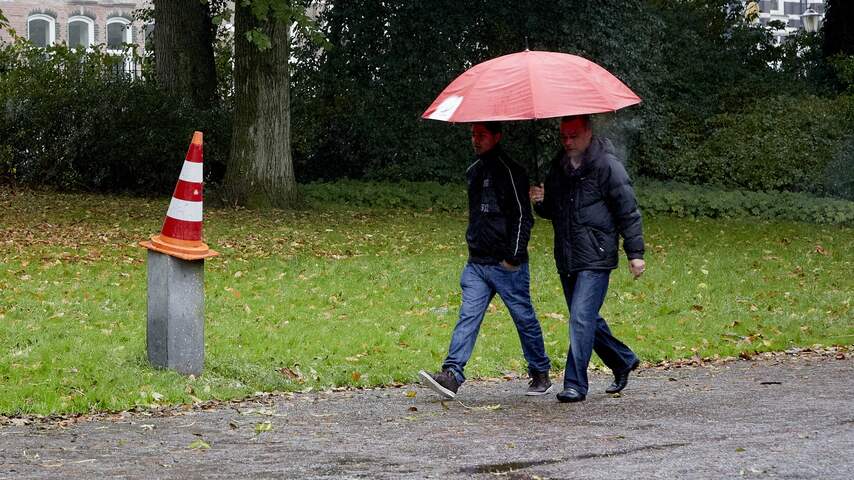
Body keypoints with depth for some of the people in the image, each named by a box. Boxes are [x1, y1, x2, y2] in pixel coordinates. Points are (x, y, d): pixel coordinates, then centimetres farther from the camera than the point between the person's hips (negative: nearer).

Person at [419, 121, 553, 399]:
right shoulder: (474, 172, 14)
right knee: (468, 317, -6)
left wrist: (513, 257, -16)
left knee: (524, 319, 6)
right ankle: (451, 375, -16)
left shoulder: (509, 172, -11)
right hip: (477, 262, 7)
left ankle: (540, 376, 20)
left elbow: (523, 217, -13)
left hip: (506, 264, -7)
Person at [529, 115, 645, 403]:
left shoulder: (606, 166, -9)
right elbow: (552, 211, 23)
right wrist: (540, 202, -1)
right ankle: (624, 361, 34)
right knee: (587, 319, 15)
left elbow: (628, 212, -8)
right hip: (566, 259, 7)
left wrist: (635, 253, -10)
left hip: (596, 259, -7)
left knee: (582, 318, -14)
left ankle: (575, 384, -10)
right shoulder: (559, 166, 12)